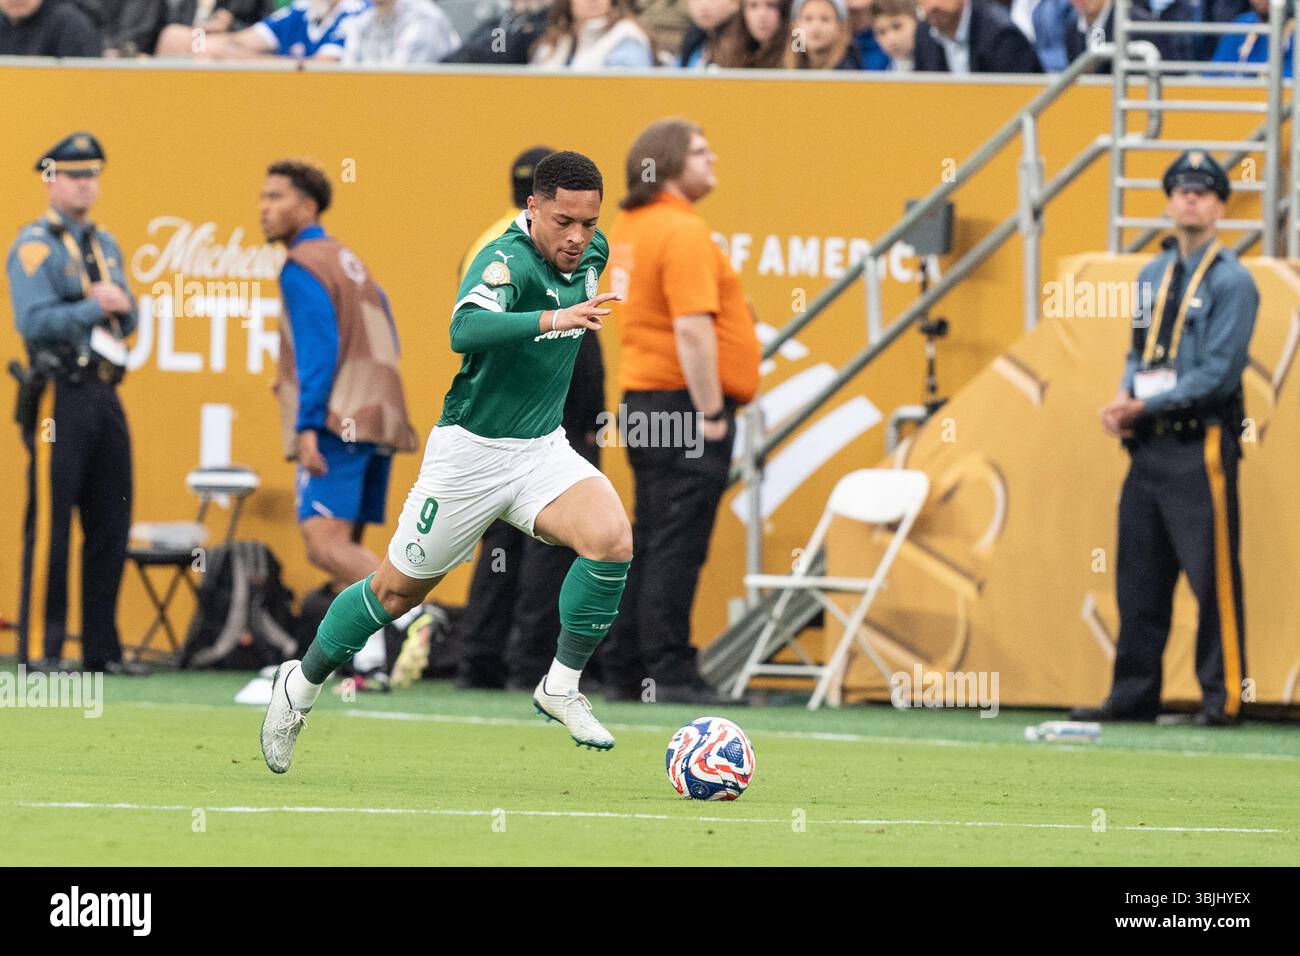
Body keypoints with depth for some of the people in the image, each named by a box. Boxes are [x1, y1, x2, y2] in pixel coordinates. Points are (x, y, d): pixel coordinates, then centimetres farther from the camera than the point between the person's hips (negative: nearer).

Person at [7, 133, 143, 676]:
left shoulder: (104, 245, 19)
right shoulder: (35, 246, -5)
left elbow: (128, 320, 17)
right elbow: (34, 322, -16)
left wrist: (118, 305, -4)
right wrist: (94, 307, -20)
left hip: (105, 397, 8)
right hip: (59, 400, -8)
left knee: (110, 526, 7)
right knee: (50, 524, -8)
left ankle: (102, 648, 12)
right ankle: (40, 649, -5)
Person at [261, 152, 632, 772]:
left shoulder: (592, 253, -1)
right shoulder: (508, 261, -25)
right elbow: (464, 330, -45)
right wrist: (551, 319, -57)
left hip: (542, 450, 6)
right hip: (471, 453, -6)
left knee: (612, 540, -22)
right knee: (399, 589, 8)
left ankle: (561, 687, -7)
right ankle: (302, 684, 33)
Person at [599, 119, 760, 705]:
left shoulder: (628, 227, 14)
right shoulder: (682, 232, -15)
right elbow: (692, 329, -22)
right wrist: (710, 413, -18)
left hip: (641, 396, 9)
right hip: (683, 404, -9)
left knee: (648, 545, 13)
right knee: (676, 547, -8)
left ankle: (623, 673, 14)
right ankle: (670, 673, -8)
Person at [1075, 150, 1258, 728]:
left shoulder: (1230, 281, -7)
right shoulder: (1152, 277, 17)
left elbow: (1217, 372, -13)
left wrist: (1144, 405, -14)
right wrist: (1124, 401, -1)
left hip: (1201, 446, -7)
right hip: (1149, 445, 7)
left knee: (1212, 575, -7)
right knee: (1139, 576, 8)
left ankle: (1223, 696, -3)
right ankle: (1133, 696, 13)